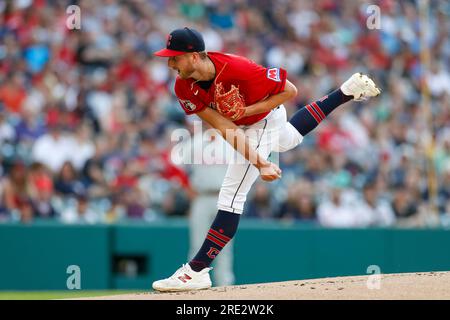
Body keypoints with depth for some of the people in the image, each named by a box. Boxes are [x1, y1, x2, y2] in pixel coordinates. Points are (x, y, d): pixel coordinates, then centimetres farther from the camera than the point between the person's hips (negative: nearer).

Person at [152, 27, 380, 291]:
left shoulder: (237, 69, -39)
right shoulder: (184, 88, -23)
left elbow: (289, 91, -25)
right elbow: (225, 128, -27)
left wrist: (247, 110, -32)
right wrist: (259, 163, -37)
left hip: (265, 118, -7)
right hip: (243, 127, 7)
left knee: (231, 195, -14)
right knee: (290, 138, 36)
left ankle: (197, 271, -14)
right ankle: (346, 92, 51)